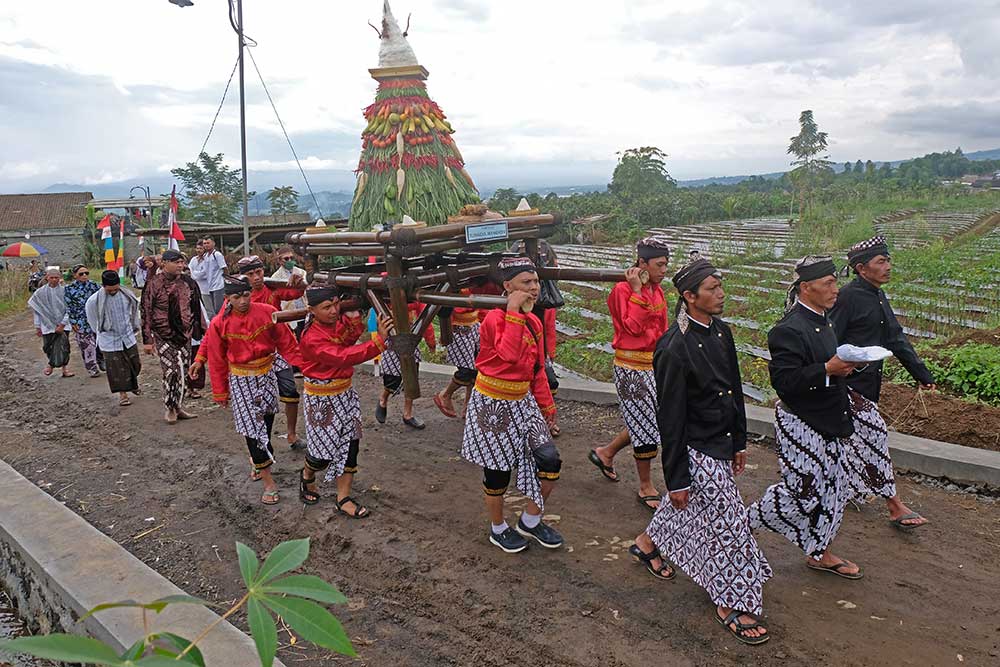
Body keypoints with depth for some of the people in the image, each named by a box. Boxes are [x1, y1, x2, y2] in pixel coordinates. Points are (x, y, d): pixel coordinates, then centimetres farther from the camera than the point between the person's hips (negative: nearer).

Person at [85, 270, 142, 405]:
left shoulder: (127, 294, -8)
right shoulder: (94, 300, -17)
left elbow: (134, 311, 10)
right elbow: (92, 320, 0)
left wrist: (135, 326, 16)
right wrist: (102, 331, 9)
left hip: (128, 336, 3)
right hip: (109, 340, -3)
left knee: (135, 363, 12)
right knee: (116, 367, 0)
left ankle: (132, 384, 39)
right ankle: (122, 393, 15)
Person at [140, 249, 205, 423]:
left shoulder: (188, 283, 4)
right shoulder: (154, 284, -8)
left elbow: (196, 309, 14)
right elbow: (146, 312, -5)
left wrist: (197, 330, 13)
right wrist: (147, 340, -7)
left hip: (184, 335, 4)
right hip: (164, 336, -4)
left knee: (183, 373, 9)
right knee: (172, 372, -9)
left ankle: (178, 407, 22)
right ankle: (170, 409, 7)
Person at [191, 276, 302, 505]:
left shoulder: (267, 312, -11)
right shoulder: (220, 324, -12)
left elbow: (286, 341, -3)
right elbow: (217, 361, -3)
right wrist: (220, 393, 2)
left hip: (267, 374, 2)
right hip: (241, 380, -2)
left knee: (267, 419, 14)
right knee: (252, 427, -3)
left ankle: (261, 459, 42)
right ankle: (268, 481, 5)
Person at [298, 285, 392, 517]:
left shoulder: (340, 321, -3)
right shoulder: (312, 338, -26)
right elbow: (343, 357, -37)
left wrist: (354, 317, -30)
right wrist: (378, 341, -46)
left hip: (345, 393, 7)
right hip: (322, 399, -7)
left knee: (350, 444, 7)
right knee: (324, 450, 7)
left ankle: (344, 498, 19)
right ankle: (307, 477, 41)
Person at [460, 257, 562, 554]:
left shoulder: (533, 322, 7)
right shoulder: (495, 319, -17)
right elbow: (509, 354, -36)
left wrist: (546, 405, 16)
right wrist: (514, 312, -30)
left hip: (522, 403, 7)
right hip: (493, 405, -7)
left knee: (550, 460, -2)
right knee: (498, 471, 6)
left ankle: (530, 521, 21)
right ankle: (498, 529, 31)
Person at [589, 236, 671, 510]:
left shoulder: (656, 290, 9)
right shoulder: (622, 290, -14)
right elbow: (632, 327, -23)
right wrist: (637, 291, -21)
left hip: (653, 363, 8)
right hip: (632, 367, -8)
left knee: (645, 421, 14)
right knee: (645, 425, 0)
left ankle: (605, 453, 35)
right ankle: (646, 487, 15)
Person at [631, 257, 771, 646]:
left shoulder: (720, 331, 0)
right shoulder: (674, 348, -25)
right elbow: (670, 418, -21)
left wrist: (739, 441, 16)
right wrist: (676, 478, -17)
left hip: (721, 443, 8)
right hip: (697, 450, -8)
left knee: (683, 505, 25)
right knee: (726, 522, 0)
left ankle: (647, 543, 51)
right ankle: (730, 606, 19)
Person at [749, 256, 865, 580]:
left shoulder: (823, 321, 9)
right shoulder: (790, 329, -22)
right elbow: (784, 381, -27)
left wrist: (843, 367, 5)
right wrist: (827, 370, -28)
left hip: (829, 423, 10)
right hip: (802, 425, -9)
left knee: (834, 487, 15)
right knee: (803, 490, -4)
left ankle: (819, 553, 30)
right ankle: (745, 523, 18)